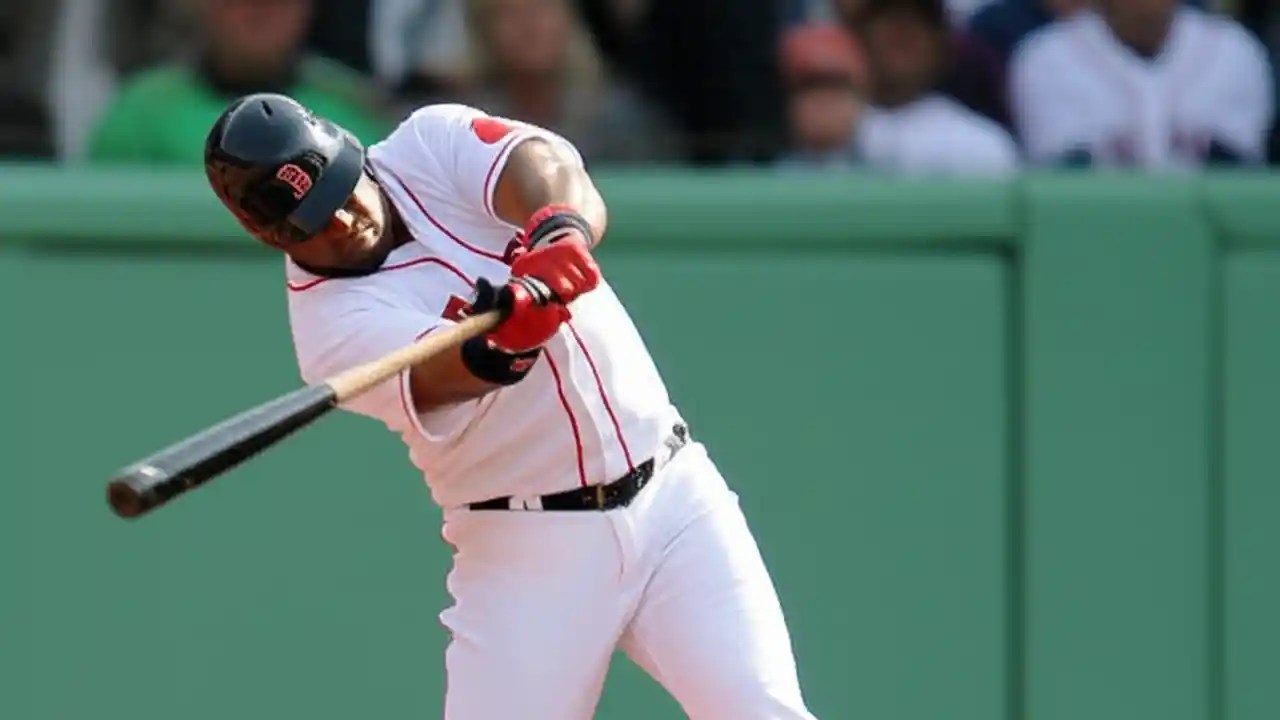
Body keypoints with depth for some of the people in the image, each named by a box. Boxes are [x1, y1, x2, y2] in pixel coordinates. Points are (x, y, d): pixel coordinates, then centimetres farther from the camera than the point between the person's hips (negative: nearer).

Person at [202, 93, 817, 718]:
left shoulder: (432, 144, 0)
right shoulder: (331, 322, -11)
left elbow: (547, 168, -20)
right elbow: (445, 374, -29)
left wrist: (561, 229, -43)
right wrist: (504, 338, -52)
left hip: (672, 492, 3)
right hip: (528, 554, -2)